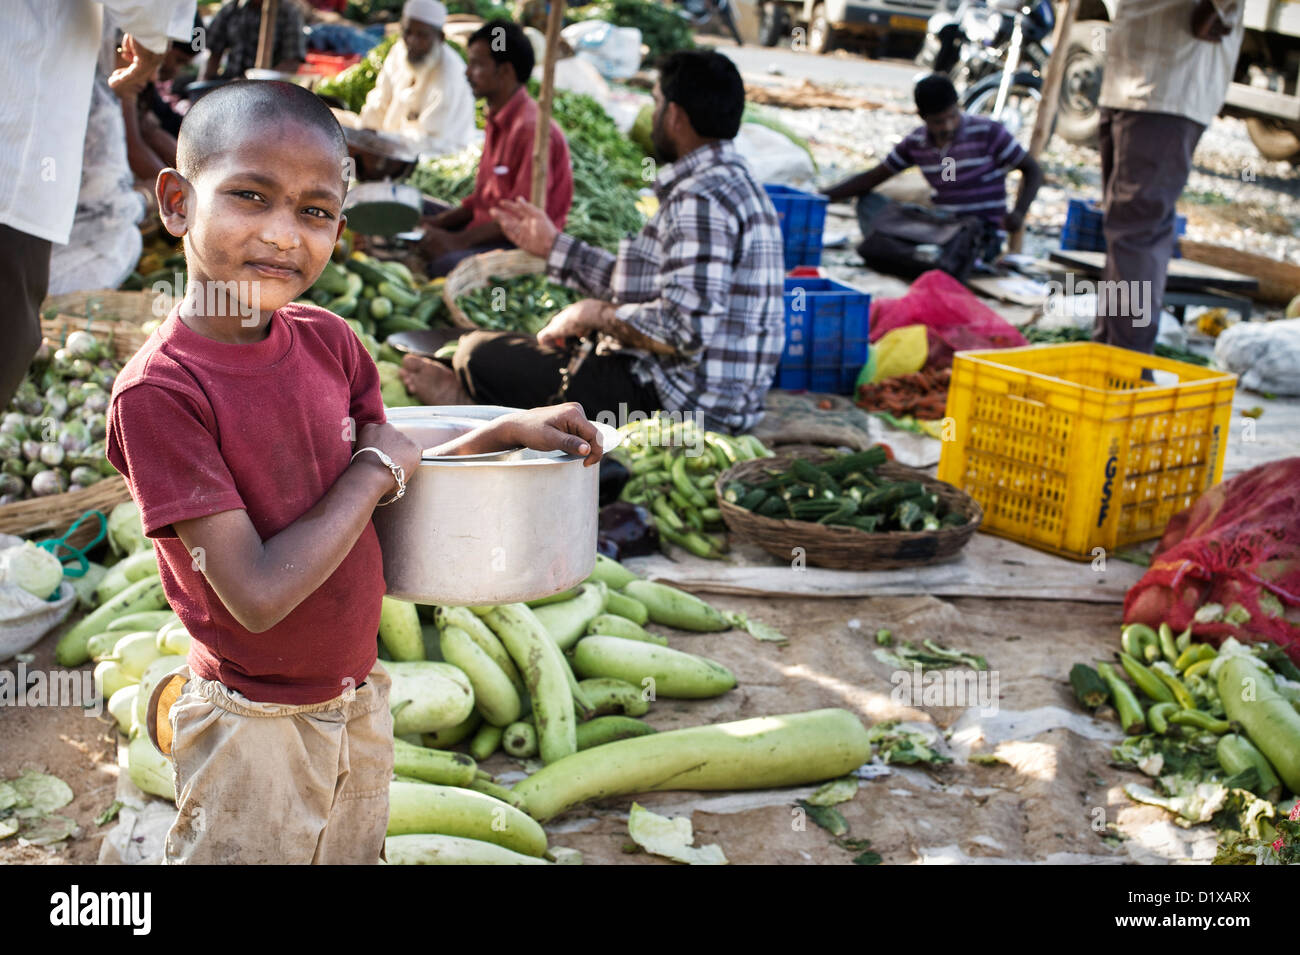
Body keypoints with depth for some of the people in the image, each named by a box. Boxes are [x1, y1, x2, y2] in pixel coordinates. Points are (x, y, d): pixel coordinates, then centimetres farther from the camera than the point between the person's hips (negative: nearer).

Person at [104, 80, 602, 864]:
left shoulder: (327, 341, -5)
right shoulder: (158, 392, -24)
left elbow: (386, 493, 6)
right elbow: (259, 596, -27)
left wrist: (505, 433, -6)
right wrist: (375, 469, -18)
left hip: (360, 701, 6)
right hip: (256, 731, -6)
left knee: (355, 854, 24)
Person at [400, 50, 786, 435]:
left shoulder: (701, 201, -20)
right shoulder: (732, 181, 15)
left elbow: (686, 329, -29)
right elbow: (644, 286, 18)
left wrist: (595, 314, -14)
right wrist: (554, 246, 24)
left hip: (683, 402, -11)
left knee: (480, 352, -5)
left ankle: (467, 391, 23)